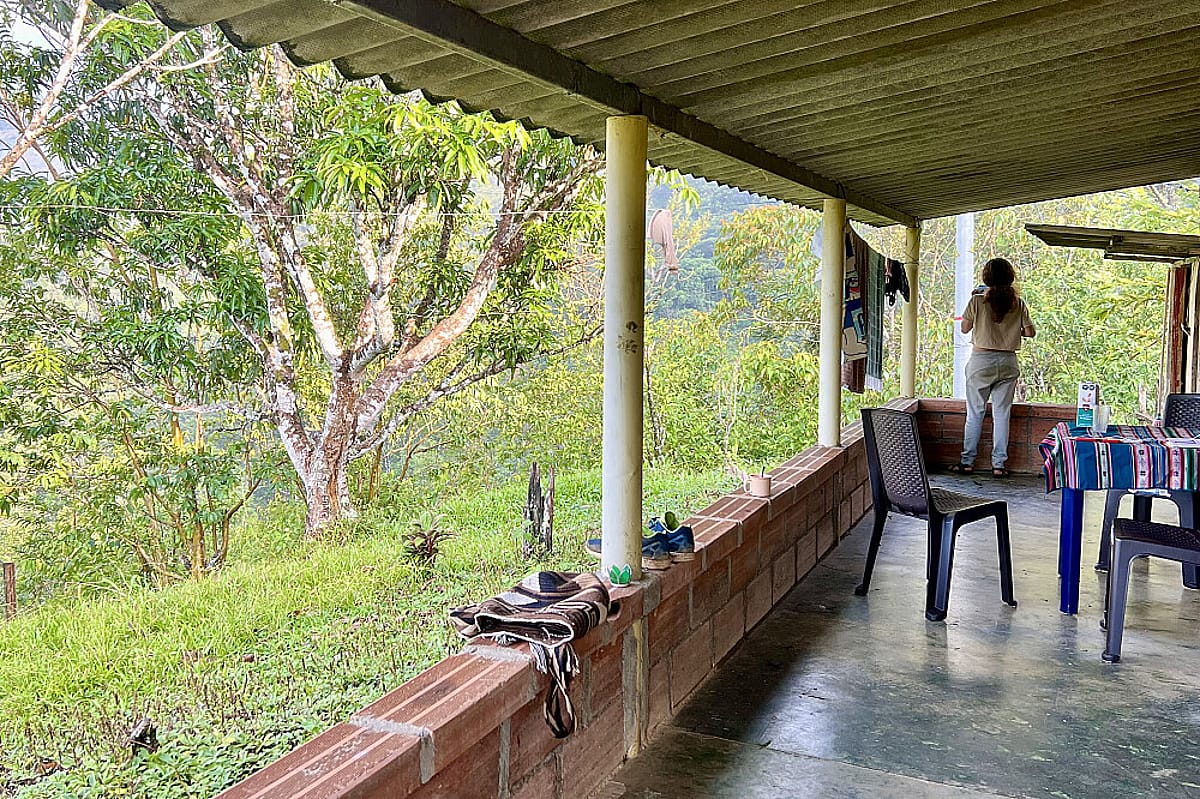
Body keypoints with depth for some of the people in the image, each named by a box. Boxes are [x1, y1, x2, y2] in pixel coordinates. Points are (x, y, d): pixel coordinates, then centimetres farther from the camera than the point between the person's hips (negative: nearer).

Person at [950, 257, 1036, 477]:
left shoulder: (978, 300, -8)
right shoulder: (1018, 303, -1)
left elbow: (965, 328, 2)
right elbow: (1030, 332, 1)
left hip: (981, 360, -2)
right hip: (1008, 362, 2)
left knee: (975, 413, 5)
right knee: (1002, 414, 6)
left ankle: (967, 462, 8)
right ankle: (998, 465, 8)